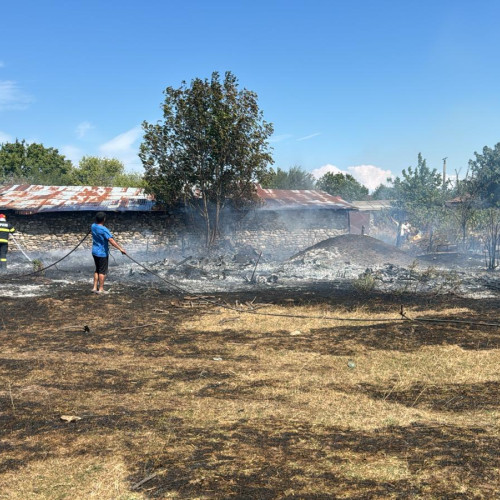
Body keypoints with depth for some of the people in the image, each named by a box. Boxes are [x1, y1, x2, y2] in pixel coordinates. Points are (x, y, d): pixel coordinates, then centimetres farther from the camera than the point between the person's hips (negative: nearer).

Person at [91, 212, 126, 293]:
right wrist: (120, 248, -34)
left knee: (97, 270, 18)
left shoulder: (93, 226, 0)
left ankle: (95, 287, 20)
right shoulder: (104, 229, -23)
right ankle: (101, 289, 6)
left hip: (95, 252, 8)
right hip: (102, 253, -8)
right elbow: (111, 240, -31)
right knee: (102, 271, 2)